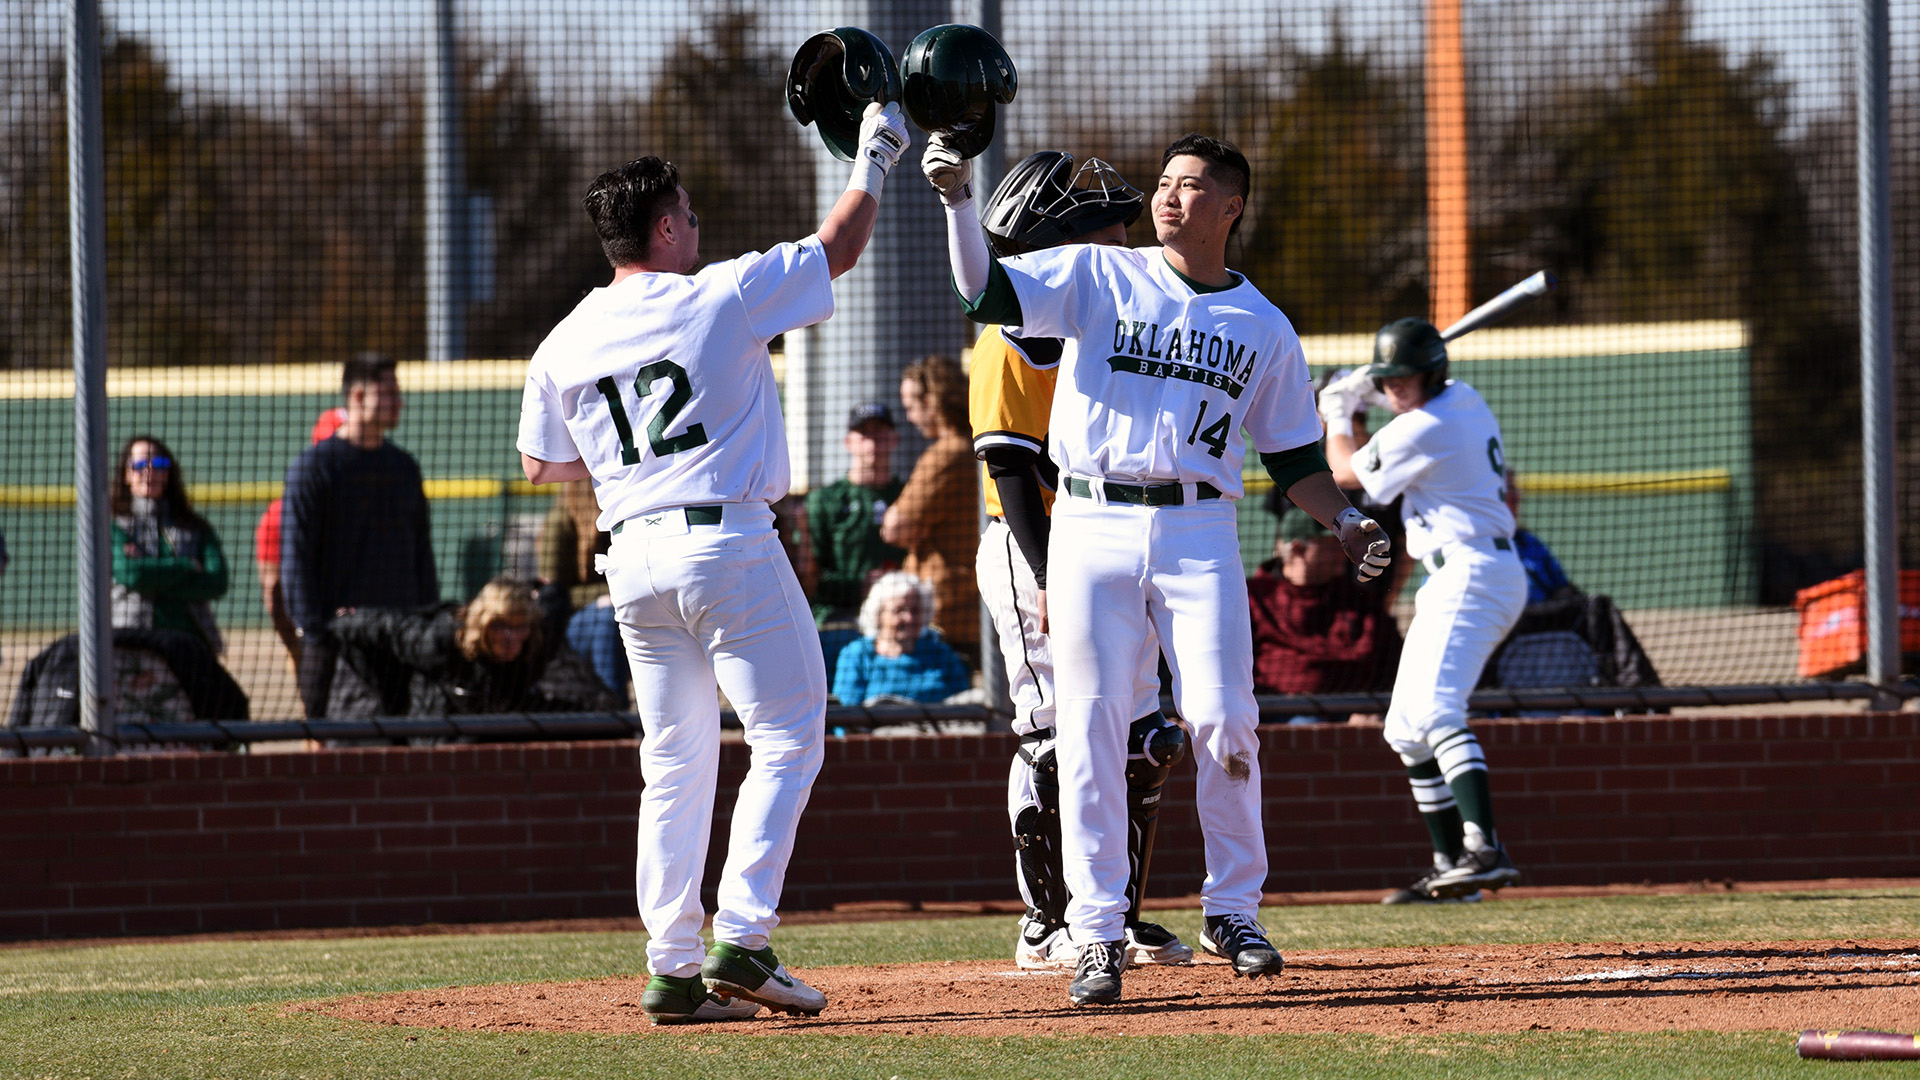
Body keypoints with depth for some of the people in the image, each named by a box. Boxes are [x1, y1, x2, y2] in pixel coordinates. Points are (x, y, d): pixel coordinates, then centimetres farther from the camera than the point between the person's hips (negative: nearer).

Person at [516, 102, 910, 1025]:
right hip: (727, 544, -5)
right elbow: (839, 248, 7)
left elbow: (541, 467, 17)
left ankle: (673, 967, 7)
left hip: (632, 557, 5)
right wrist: (873, 162, 22)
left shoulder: (563, 346, 7)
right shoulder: (723, 297, -6)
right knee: (787, 734, 1)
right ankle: (740, 940, -11)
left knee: (674, 763, 11)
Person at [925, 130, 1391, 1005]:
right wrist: (958, 201, -18)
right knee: (1090, 727, -5)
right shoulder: (1096, 277, 7)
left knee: (1223, 722, -6)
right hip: (1092, 528, -1)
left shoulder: (1263, 328, 12)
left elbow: (1292, 455, 16)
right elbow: (985, 291, -5)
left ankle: (1232, 911, 10)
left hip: (1198, 533, 1)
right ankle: (1097, 934, 0)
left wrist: (1343, 522, 1)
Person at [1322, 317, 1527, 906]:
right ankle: (1450, 865, 14)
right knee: (1406, 729, 13)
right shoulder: (1466, 399, 13)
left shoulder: (1422, 431, -15)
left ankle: (1485, 850, -40)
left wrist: (1337, 415, 17)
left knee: (1435, 709, -27)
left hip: (1470, 575, -11)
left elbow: (1345, 472, -1)